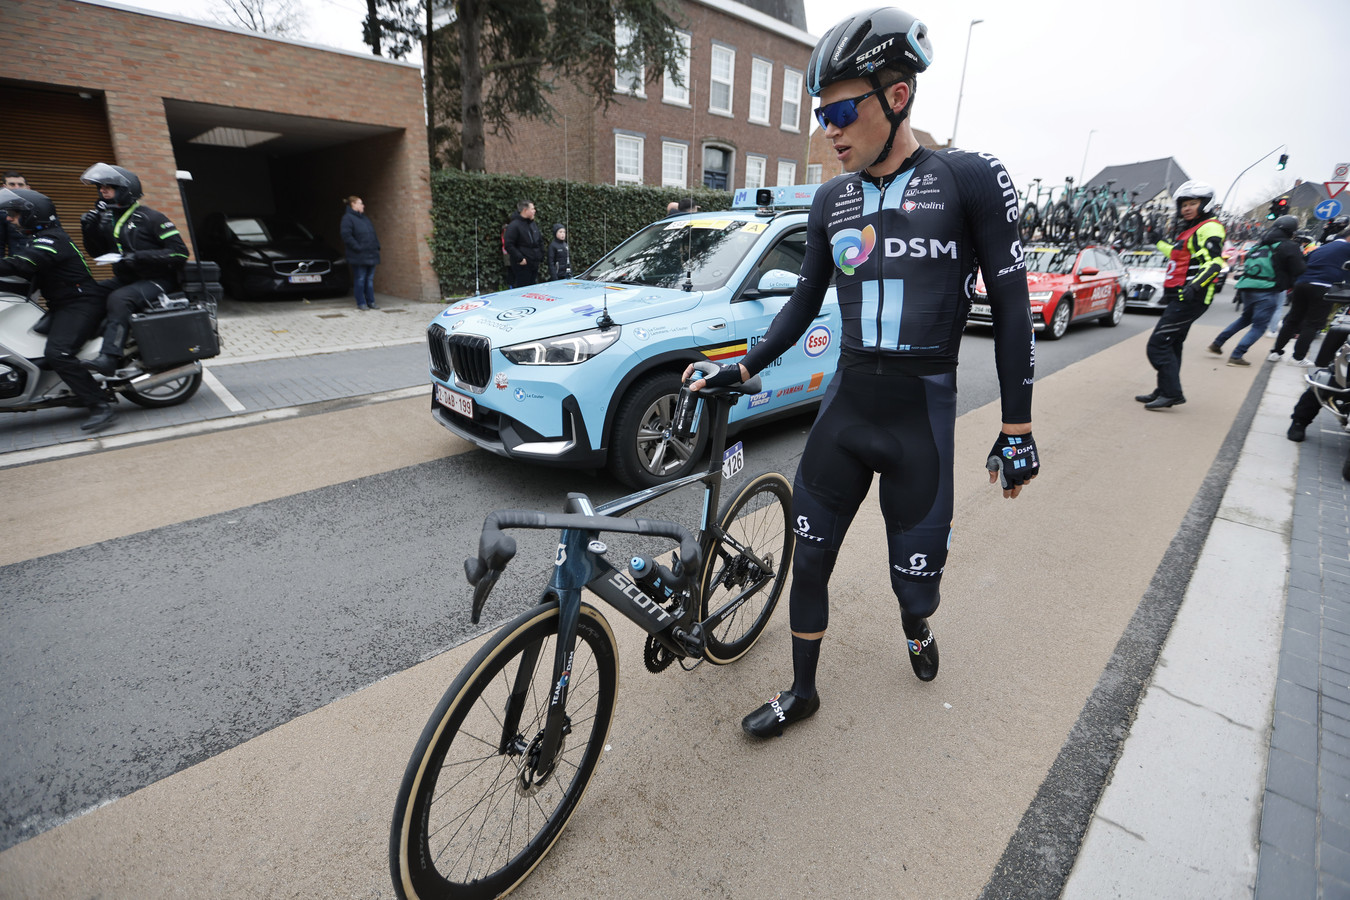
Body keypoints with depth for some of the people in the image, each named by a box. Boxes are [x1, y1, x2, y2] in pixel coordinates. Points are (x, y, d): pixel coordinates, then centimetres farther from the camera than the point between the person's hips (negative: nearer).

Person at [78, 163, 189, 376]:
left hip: (157, 280, -8)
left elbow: (180, 252, -15)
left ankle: (109, 358, -42)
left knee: (119, 299, -32)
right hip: (125, 280, 8)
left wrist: (139, 257, -21)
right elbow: (98, 253, 23)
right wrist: (90, 230, 5)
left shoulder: (150, 217, -6)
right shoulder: (107, 219, 15)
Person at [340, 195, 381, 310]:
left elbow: (373, 234, 26)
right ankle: (361, 303, 1)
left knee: (370, 279, 9)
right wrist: (358, 247, -19)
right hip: (359, 257, -8)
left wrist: (376, 246, 13)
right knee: (360, 280, -4)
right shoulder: (348, 218, -6)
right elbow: (346, 235, -16)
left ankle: (370, 302, 15)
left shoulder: (365, 219, 20)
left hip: (371, 255, 8)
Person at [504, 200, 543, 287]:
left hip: (535, 264, 8)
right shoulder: (514, 225, -12)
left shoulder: (533, 225, 14)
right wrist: (520, 259, -20)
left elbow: (540, 241, 24)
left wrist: (541, 256, 13)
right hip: (522, 266, -8)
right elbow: (509, 245, -17)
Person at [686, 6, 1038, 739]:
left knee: (915, 573, 8)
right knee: (809, 559, 8)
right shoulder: (832, 200, 6)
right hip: (845, 403, 4)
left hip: (921, 413, -3)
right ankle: (802, 692, 30)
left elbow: (1010, 305, -4)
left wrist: (1017, 429, -5)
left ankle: (916, 630, 47)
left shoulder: (970, 180, -6)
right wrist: (742, 369, 6)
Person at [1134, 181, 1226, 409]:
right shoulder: (1191, 230, 20)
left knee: (1158, 345, -14)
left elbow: (1214, 263, -23)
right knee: (1171, 345, 15)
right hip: (1181, 298, 11)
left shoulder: (1209, 228, -10)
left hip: (1189, 298, -11)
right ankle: (1164, 391, 23)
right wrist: (1159, 242, 47)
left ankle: (1172, 394, -12)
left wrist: (1195, 285, -39)